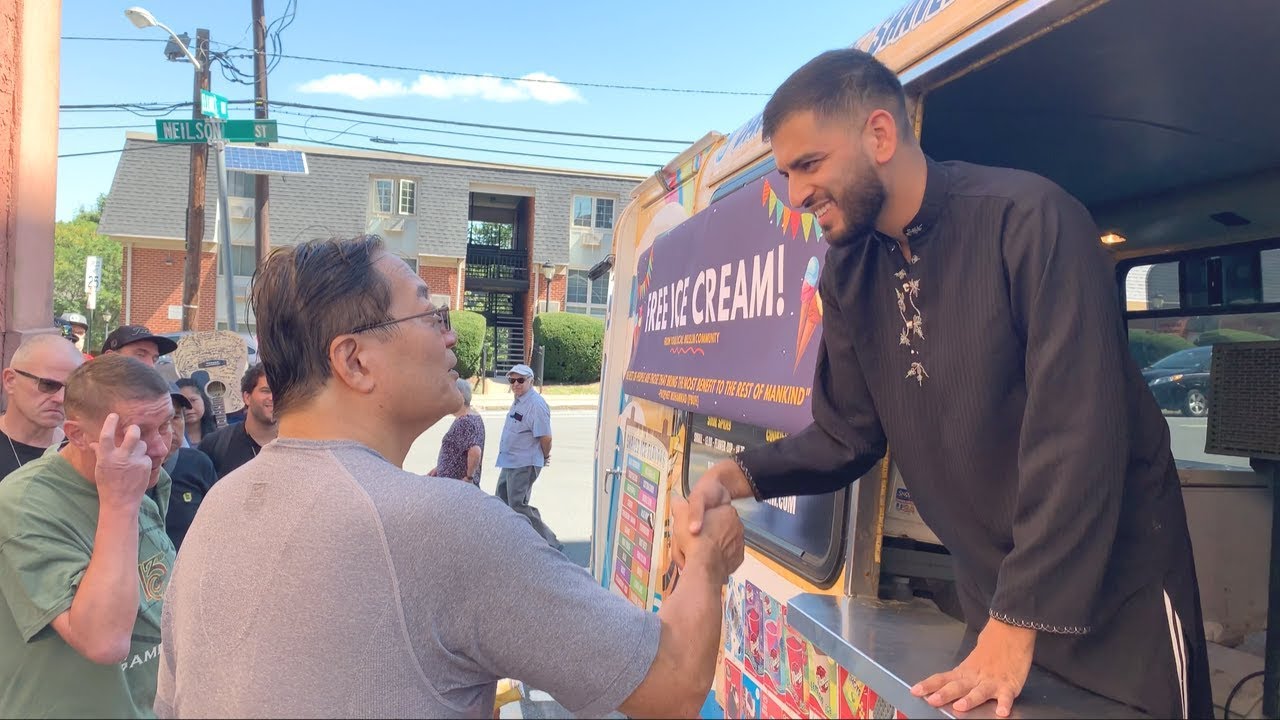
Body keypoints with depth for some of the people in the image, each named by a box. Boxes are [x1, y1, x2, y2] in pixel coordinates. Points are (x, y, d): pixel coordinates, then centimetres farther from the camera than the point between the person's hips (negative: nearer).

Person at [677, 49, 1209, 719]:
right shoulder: (850, 270, -1)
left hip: (1116, 591, -5)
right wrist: (741, 476, -14)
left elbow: (1076, 433, -25)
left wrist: (1019, 623, -24)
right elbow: (847, 433, 3)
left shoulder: (1030, 220, -22)